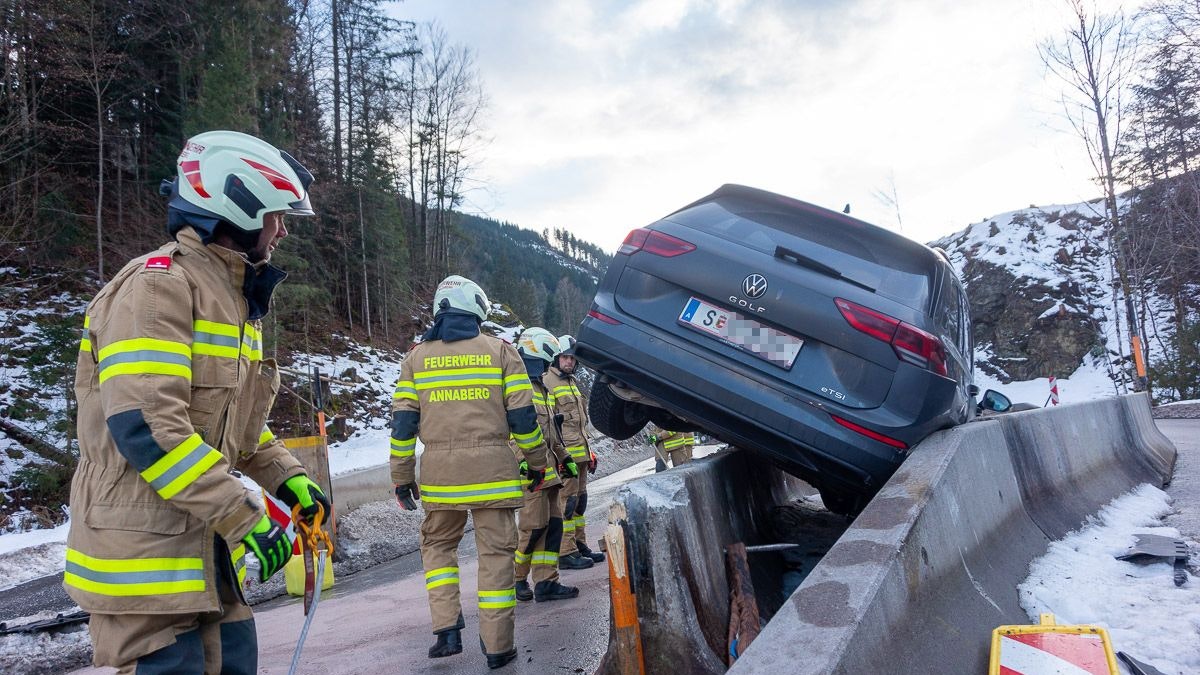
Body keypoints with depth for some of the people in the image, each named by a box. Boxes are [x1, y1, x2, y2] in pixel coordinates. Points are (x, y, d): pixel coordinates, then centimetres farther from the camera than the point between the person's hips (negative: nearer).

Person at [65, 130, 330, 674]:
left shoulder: (234, 299, 16)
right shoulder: (157, 283, -15)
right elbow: (145, 424, -25)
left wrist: (287, 477, 10)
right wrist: (245, 519, -23)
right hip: (146, 562, -9)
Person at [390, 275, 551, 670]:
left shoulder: (417, 357, 8)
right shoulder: (500, 350, 3)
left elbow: (402, 424, 6)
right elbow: (523, 416, 0)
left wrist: (402, 479, 14)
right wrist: (537, 463, 12)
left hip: (440, 474, 2)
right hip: (492, 471, -1)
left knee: (437, 544, 21)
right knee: (495, 552, 7)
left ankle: (447, 629, 11)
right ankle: (497, 647, 11)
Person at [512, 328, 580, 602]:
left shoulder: (541, 388, 22)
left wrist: (564, 457, 28)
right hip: (527, 468, -10)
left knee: (552, 524, 8)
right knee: (533, 526, -8)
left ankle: (545, 582, 14)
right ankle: (515, 578, 10)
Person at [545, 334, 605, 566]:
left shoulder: (572, 382, 21)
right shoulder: (547, 382, -8)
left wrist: (588, 451, 24)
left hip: (579, 453, 10)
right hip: (563, 453, -9)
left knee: (580, 499, 15)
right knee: (566, 501, -8)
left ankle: (580, 544, 24)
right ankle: (566, 553, -4)